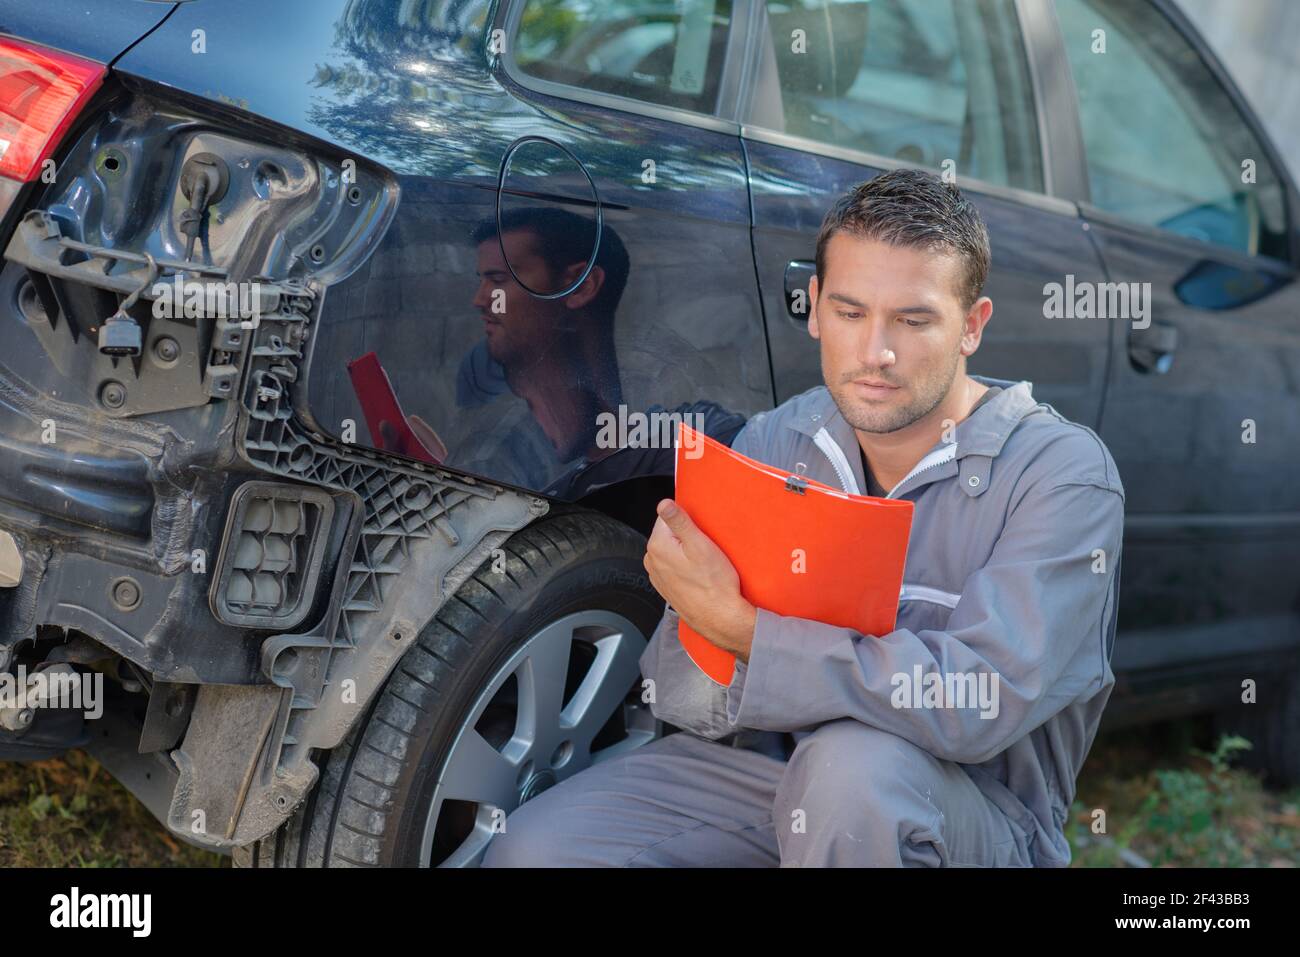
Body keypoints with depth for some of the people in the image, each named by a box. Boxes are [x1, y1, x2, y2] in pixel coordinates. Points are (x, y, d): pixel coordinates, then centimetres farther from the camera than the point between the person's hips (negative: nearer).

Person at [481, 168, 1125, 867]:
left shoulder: (1062, 471, -15)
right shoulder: (774, 442, 0)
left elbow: (979, 703, -28)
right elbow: (673, 686, -3)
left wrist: (737, 627, -29)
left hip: (977, 816, -4)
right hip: (769, 768, 4)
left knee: (855, 763, -38)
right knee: (533, 848, -15)